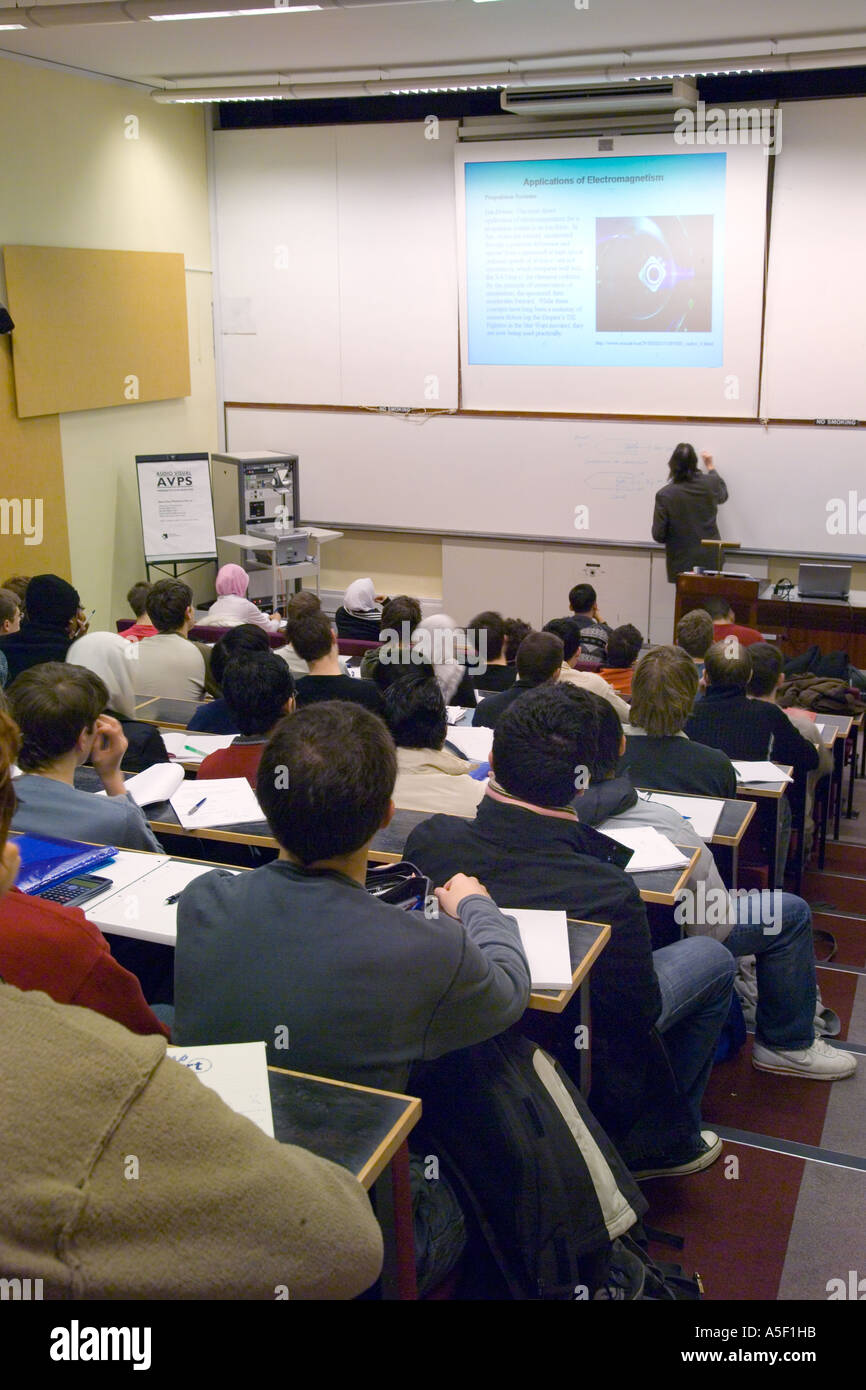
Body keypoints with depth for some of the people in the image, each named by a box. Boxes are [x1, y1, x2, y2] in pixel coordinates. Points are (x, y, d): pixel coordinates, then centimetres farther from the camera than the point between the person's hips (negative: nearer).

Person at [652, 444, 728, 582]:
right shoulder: (709, 484, -4)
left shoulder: (664, 495, -14)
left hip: (682, 564, -3)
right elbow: (722, 495, 23)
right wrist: (711, 468, 35)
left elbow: (658, 535, -10)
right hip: (710, 559, 3)